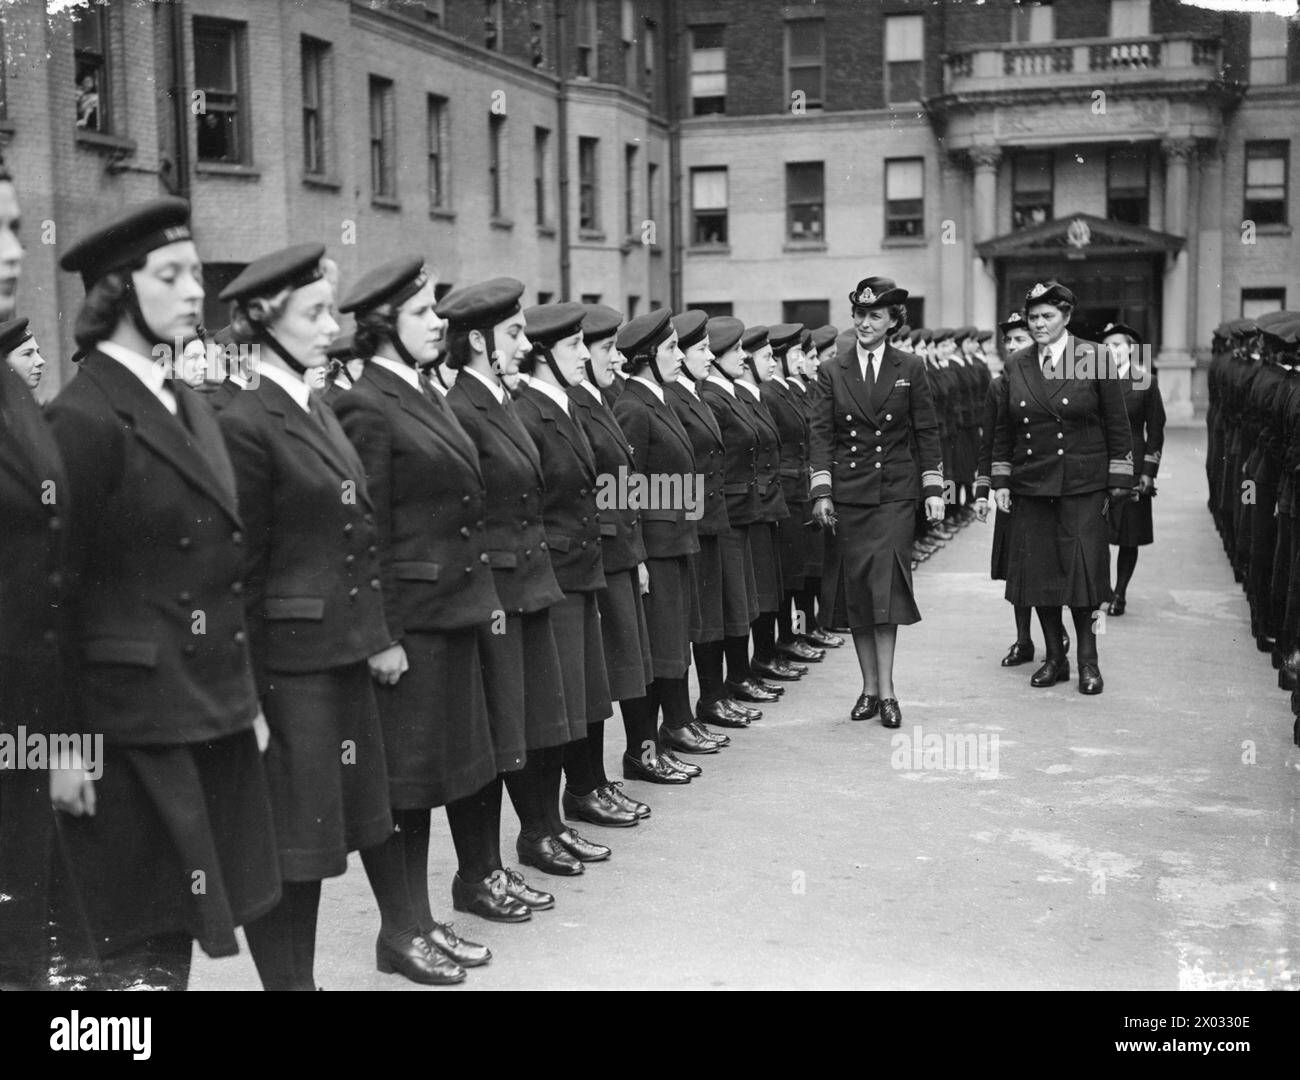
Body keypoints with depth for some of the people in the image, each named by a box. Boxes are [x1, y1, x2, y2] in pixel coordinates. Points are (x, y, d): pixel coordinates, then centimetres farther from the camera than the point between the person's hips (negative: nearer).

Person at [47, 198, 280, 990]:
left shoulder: (191, 407, 12)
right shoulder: (84, 419, -13)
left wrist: (247, 699, 14)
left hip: (213, 712, 7)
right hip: (135, 721, -7)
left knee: (178, 927, 15)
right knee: (139, 949, 4)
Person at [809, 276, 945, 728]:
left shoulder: (910, 369, 5)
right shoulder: (831, 373, 6)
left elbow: (926, 432, 7)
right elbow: (821, 434, 3)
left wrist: (934, 489, 2)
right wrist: (821, 492, -5)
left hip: (895, 493, -1)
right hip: (847, 495, 2)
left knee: (886, 586, -10)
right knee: (855, 590, 4)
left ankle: (885, 690, -5)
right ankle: (870, 686, 14)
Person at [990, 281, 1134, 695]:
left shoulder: (1095, 359, -1)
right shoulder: (1015, 366, 8)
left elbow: (1117, 425, 0)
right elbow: (1003, 429, 14)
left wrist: (1118, 483, -3)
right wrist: (1000, 480, 8)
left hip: (1082, 486, -3)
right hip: (1030, 486, 3)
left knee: (1083, 569, -6)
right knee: (1038, 571, 4)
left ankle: (1088, 661, 6)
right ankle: (1055, 658, 16)